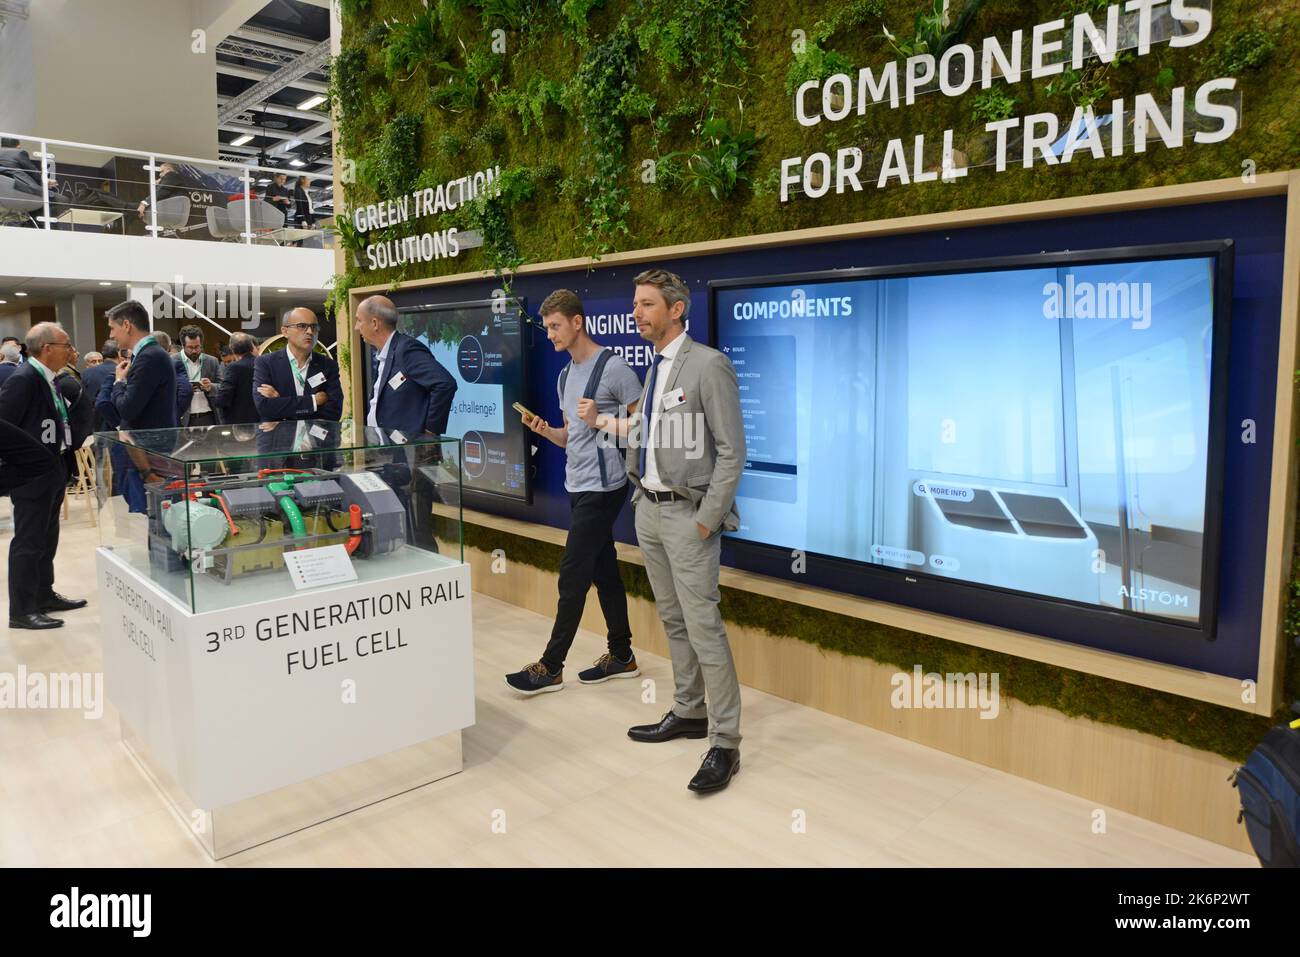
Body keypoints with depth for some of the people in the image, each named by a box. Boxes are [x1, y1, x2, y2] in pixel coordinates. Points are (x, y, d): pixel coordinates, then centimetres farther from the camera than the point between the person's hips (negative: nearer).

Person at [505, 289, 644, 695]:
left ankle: (551, 667, 4)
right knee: (603, 570, 13)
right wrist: (544, 430, 1)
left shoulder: (614, 368, -11)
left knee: (573, 575, -4)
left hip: (602, 487, -8)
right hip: (577, 485, 8)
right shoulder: (565, 376, 15)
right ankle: (621, 655, 23)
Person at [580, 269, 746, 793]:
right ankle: (688, 713, 30)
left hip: (687, 513, -8)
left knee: (703, 626, -7)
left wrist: (707, 520, -16)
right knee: (673, 619, 16)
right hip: (649, 509, 8)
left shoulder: (708, 365, -12)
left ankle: (724, 744, 3)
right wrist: (602, 421, 13)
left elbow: (731, 453, -14)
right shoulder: (654, 367, 13)